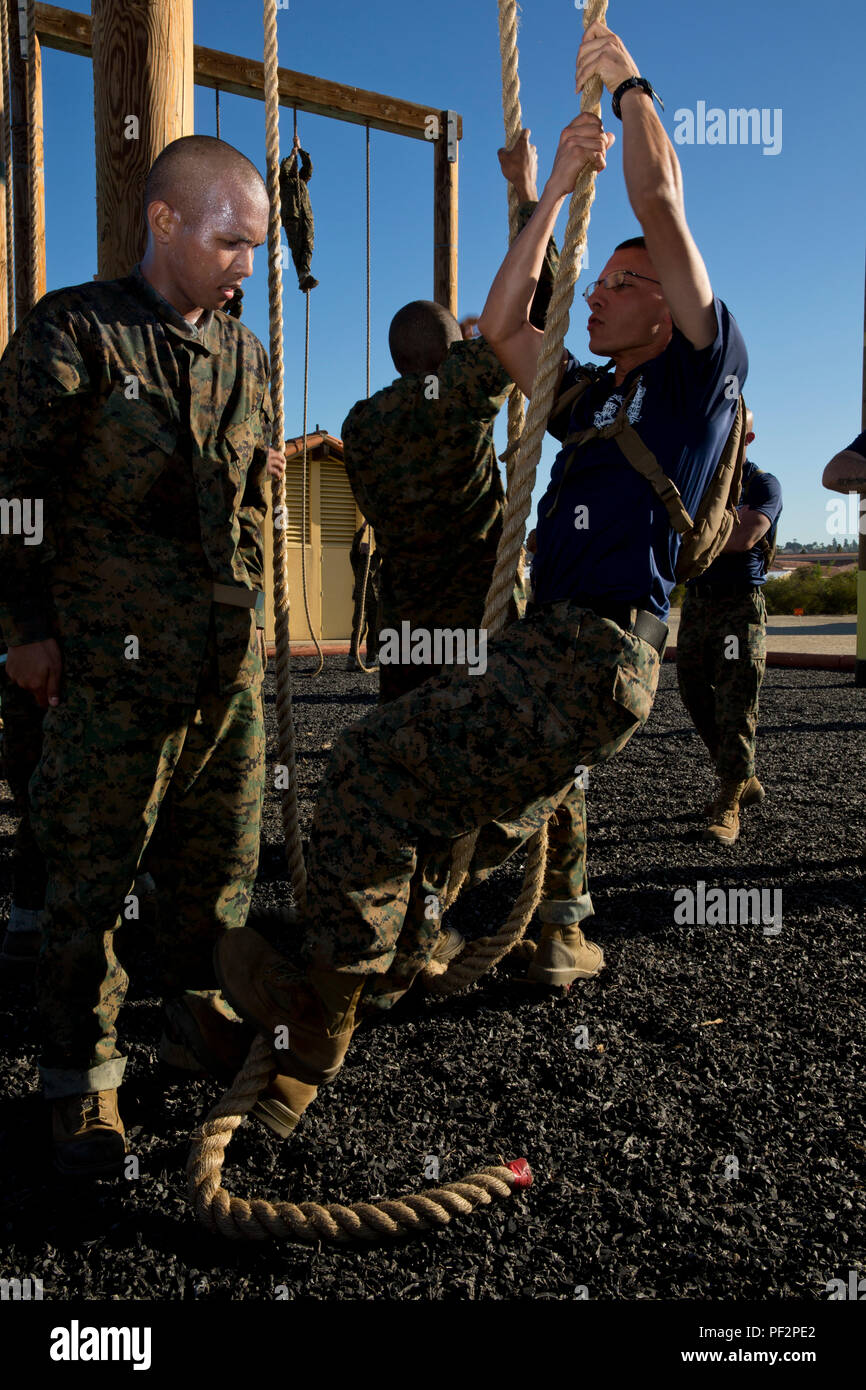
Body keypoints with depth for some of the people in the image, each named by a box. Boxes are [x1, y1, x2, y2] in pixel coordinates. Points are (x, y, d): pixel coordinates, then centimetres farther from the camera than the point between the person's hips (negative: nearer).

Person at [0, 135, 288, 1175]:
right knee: (91, 874, 1)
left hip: (231, 659, 6)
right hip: (114, 660, -5)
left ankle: (198, 999, 37)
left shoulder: (243, 351, 13)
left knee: (222, 856, 14)